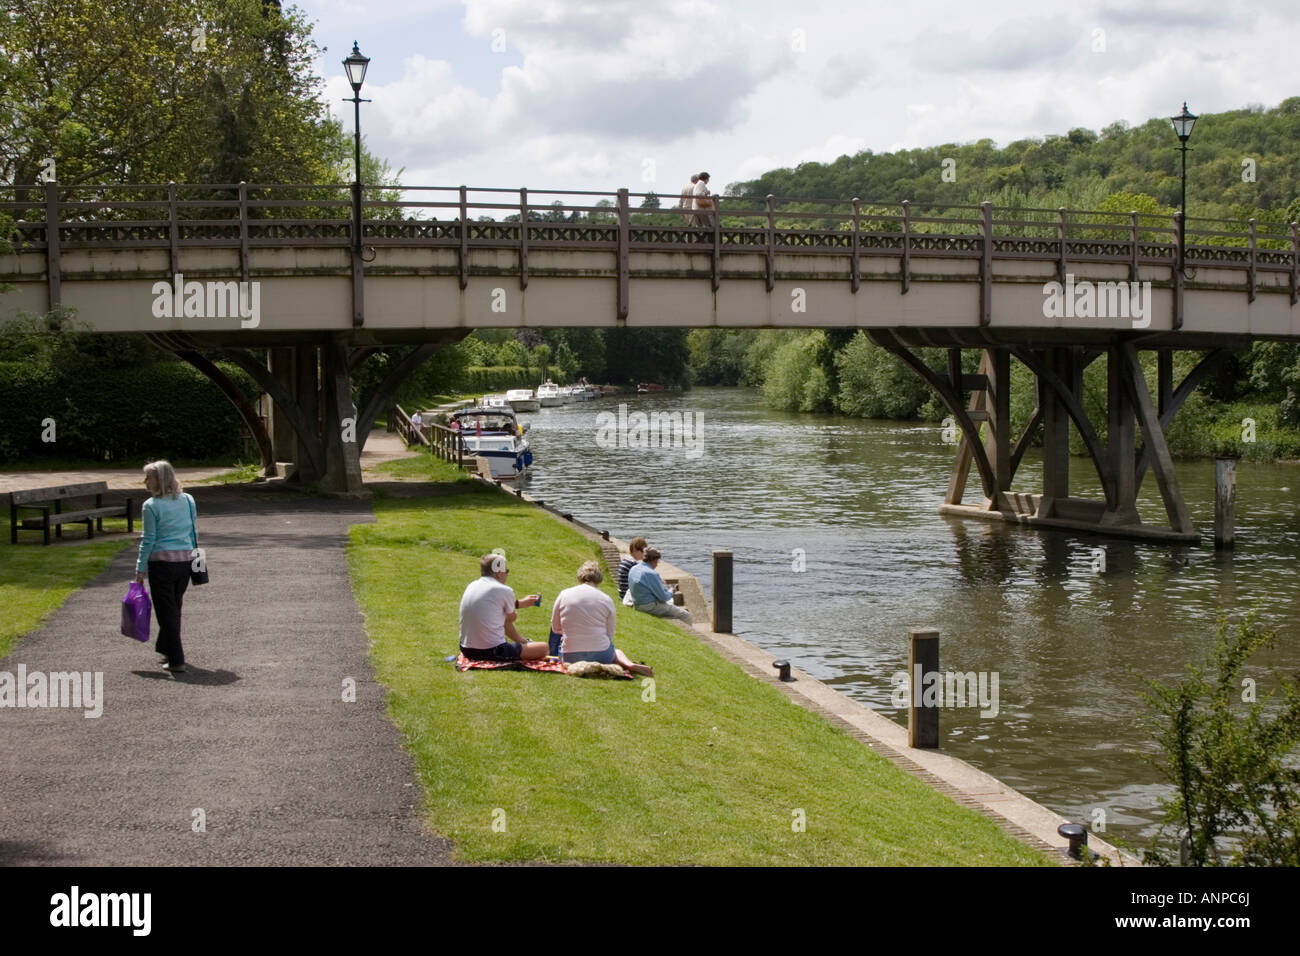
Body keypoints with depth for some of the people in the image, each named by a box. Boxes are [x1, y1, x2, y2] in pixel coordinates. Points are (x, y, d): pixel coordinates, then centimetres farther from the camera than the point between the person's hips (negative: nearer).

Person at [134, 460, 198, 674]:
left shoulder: (151, 506, -10)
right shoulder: (188, 500, 5)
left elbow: (148, 540, -9)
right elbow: (195, 533, 11)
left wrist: (140, 569, -3)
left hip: (162, 562, -5)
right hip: (185, 560, 6)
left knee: (167, 611, 2)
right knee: (175, 608, 19)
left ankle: (176, 660, 1)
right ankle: (166, 649, 32)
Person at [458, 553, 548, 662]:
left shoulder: (471, 586, 9)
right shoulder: (505, 591, -11)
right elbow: (511, 618, 5)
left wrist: (521, 603, 33)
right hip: (492, 652, -8)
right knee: (543, 648, -1)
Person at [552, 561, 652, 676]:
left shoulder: (564, 594, 1)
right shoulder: (607, 600, -1)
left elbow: (555, 628, 11)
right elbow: (609, 635, 4)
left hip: (570, 658, -1)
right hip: (601, 656, 1)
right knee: (615, 651, 34)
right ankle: (630, 665, -1)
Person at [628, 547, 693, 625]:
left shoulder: (633, 569, 5)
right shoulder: (651, 574, -22)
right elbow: (663, 597, -18)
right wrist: (671, 593, 4)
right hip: (651, 607, -10)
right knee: (686, 615, -6)